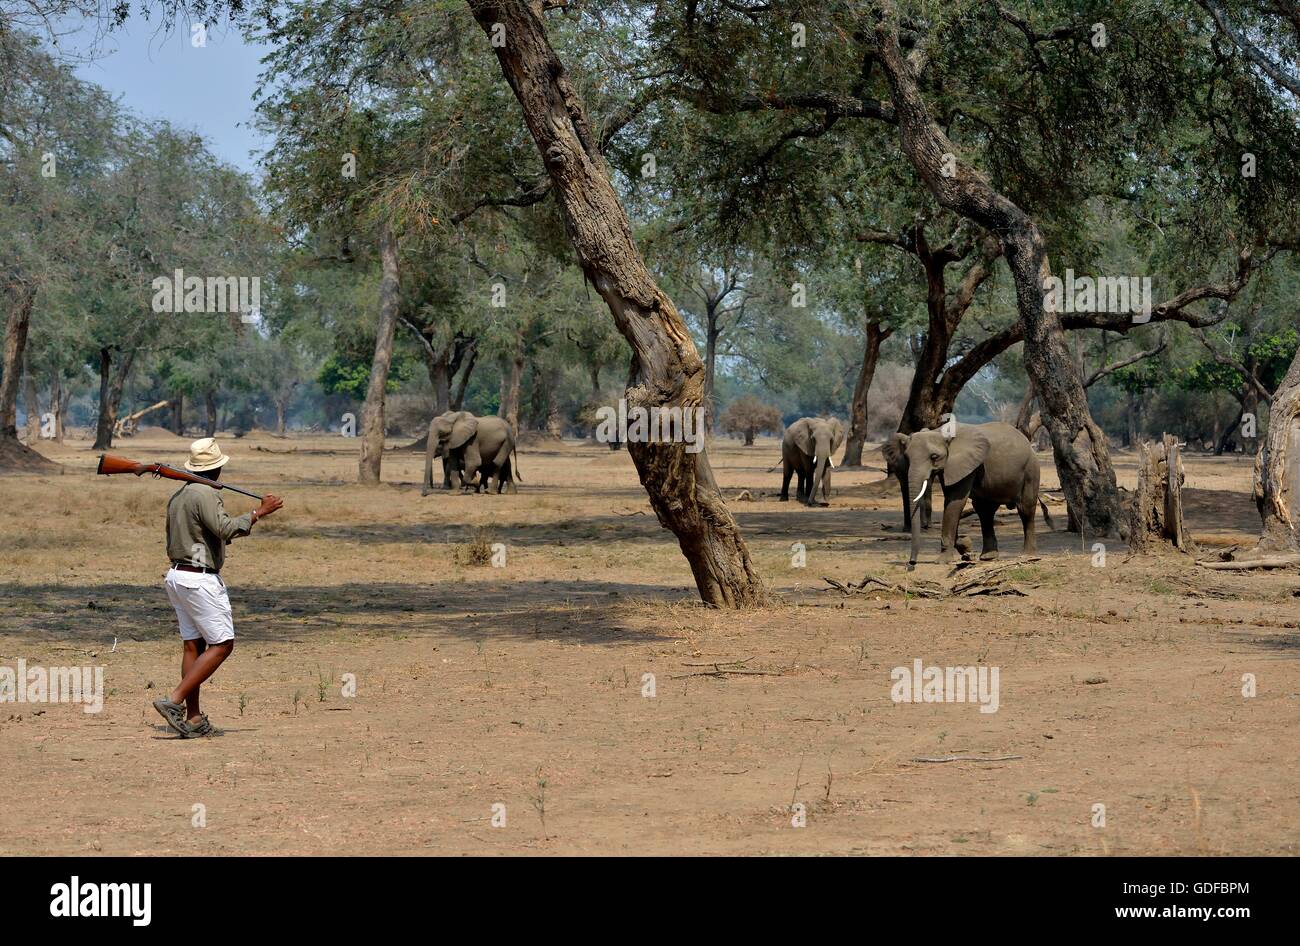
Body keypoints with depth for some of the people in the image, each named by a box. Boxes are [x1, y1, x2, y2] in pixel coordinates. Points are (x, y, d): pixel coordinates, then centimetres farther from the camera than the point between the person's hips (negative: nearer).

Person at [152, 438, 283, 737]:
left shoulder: (177, 496, 14)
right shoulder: (206, 494, -14)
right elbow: (226, 529, -27)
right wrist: (259, 513, -19)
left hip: (176, 575, 9)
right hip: (201, 579, -9)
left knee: (193, 646, 8)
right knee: (222, 645, -5)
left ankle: (193, 719, 4)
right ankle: (175, 701, -15)